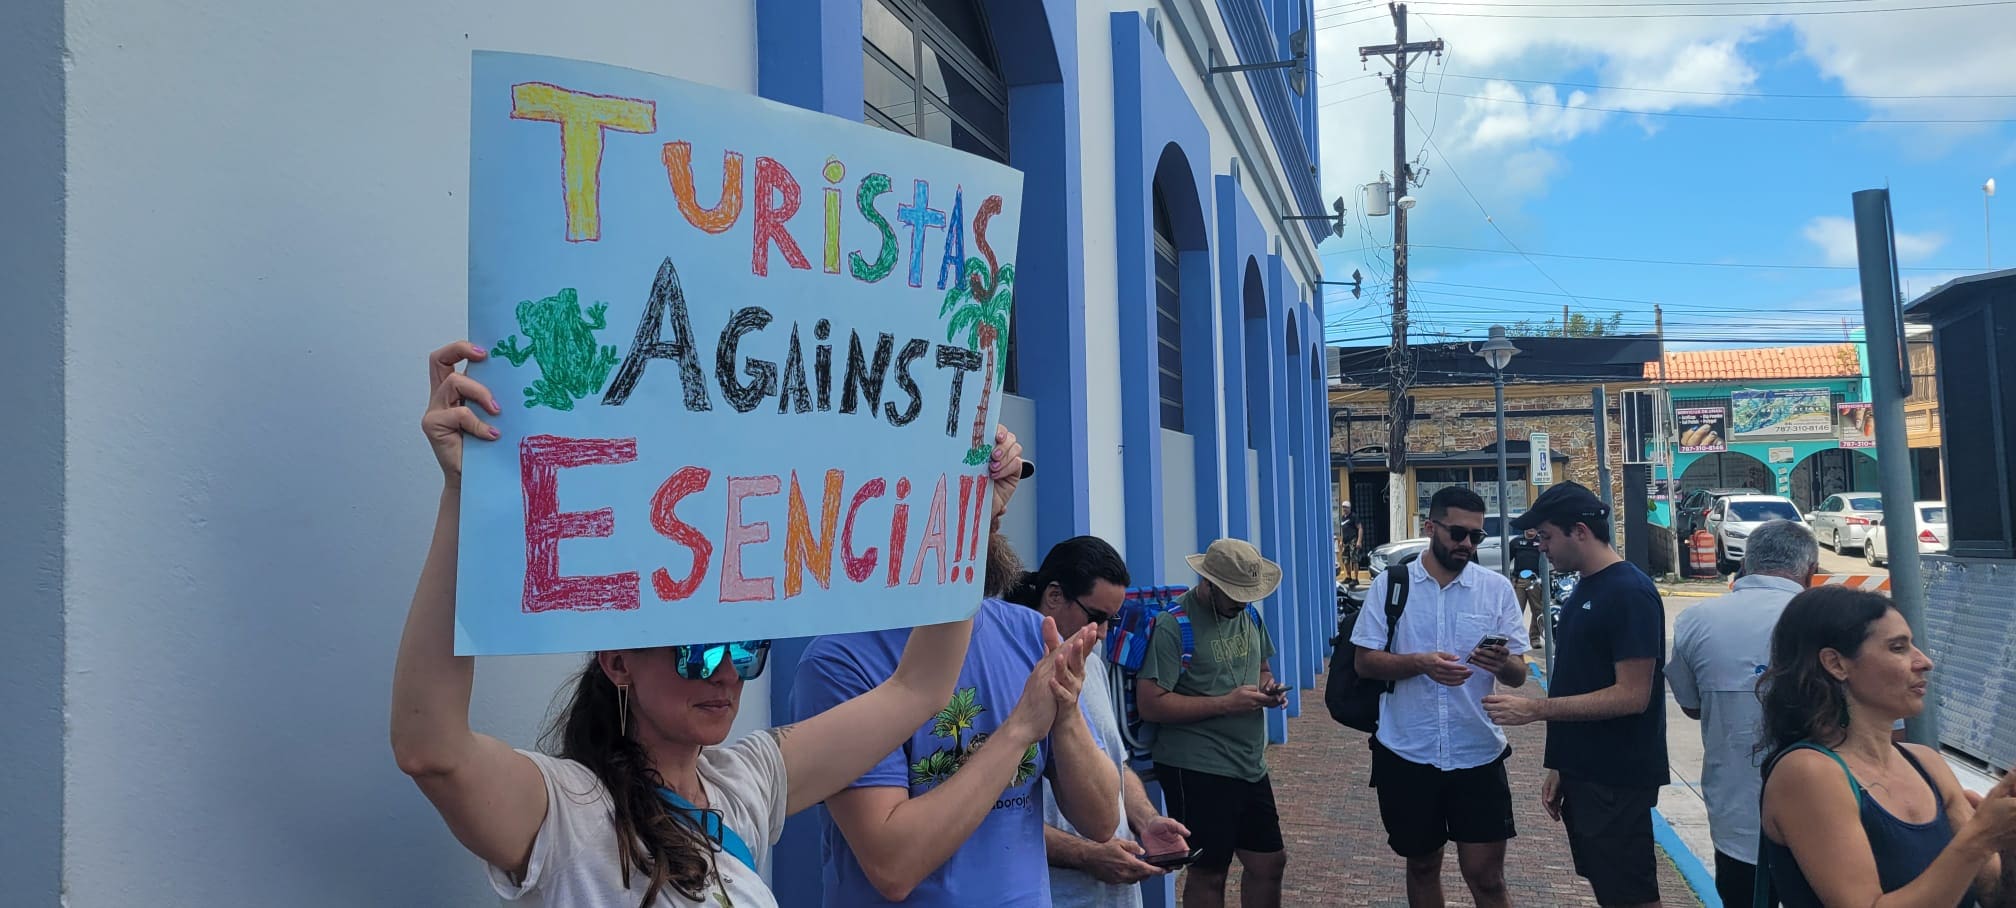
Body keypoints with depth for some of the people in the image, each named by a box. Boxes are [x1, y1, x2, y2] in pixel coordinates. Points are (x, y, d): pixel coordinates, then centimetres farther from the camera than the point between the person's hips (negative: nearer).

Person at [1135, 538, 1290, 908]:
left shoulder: (1247, 614, 10)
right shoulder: (1173, 624, -16)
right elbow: (1151, 704, -21)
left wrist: (1269, 687, 0)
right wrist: (1225, 703, -22)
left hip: (1251, 766, 8)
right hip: (1198, 769, -8)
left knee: (1269, 863, 14)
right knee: (1209, 872, 3)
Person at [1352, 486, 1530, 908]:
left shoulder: (1498, 588, 1)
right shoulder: (1390, 584, -2)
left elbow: (1518, 675, 0)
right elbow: (1365, 662, -4)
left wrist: (1500, 663, -24)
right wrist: (1421, 663, -21)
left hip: (1478, 755, 0)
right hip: (1406, 755, 0)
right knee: (1422, 866, 16)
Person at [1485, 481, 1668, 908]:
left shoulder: (1629, 593, -16)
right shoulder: (1585, 589, 12)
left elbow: (1632, 695, -22)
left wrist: (1536, 709, -21)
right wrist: (1560, 767, 14)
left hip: (1617, 781, -9)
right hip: (1583, 775, 9)